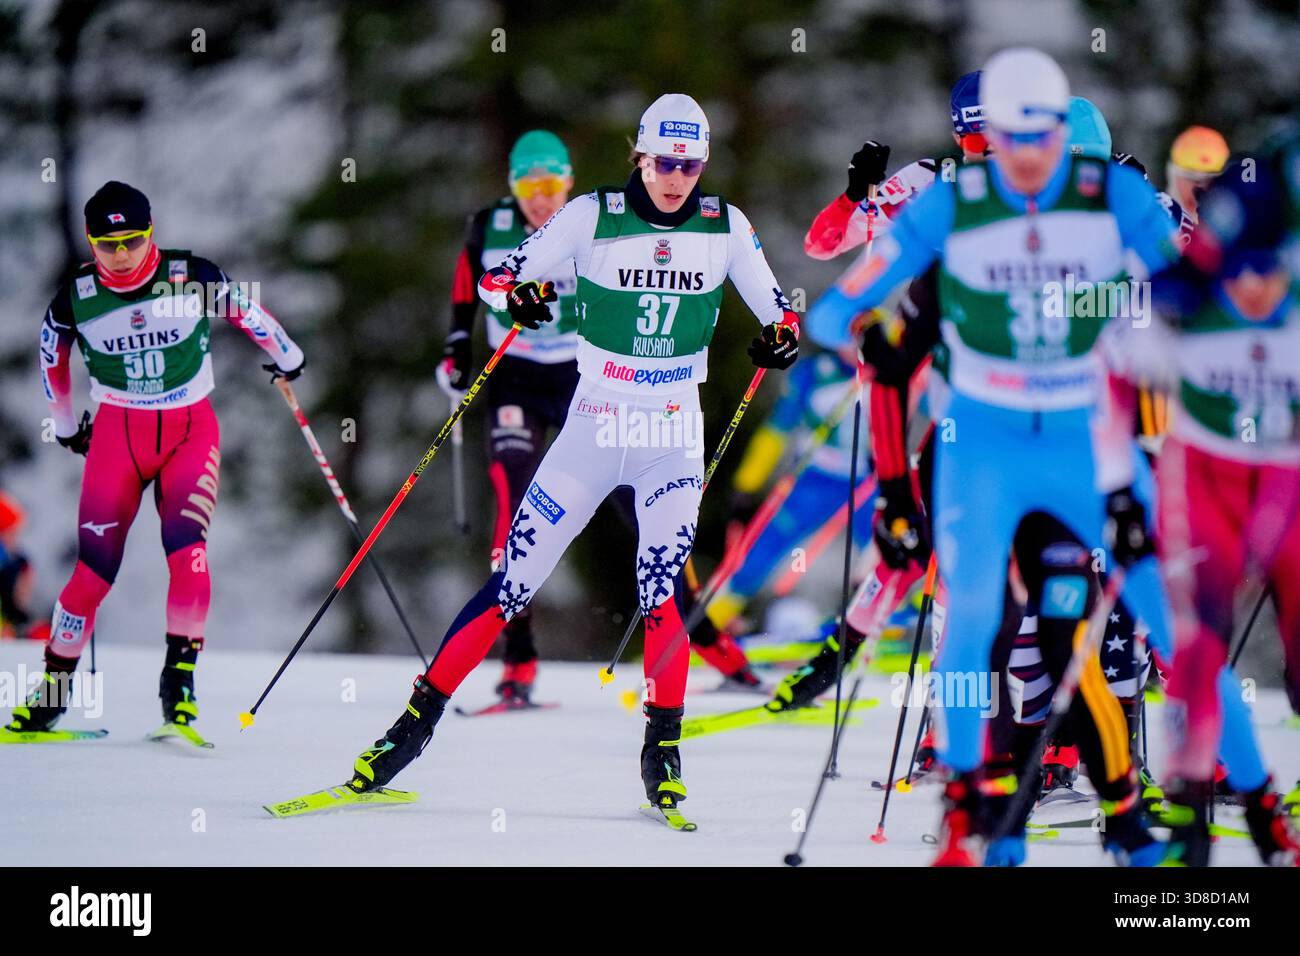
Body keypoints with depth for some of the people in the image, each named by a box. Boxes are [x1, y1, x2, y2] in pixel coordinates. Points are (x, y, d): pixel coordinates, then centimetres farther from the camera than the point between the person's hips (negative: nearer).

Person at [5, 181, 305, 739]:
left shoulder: (191, 277, -11)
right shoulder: (77, 297, -7)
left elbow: (243, 310, 8)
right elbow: (52, 357, 13)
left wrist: (284, 356, 23)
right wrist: (64, 424, 22)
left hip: (192, 428, 0)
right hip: (117, 432, 0)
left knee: (188, 548, -20)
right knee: (95, 564, -5)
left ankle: (179, 676, -12)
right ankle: (54, 686, 8)